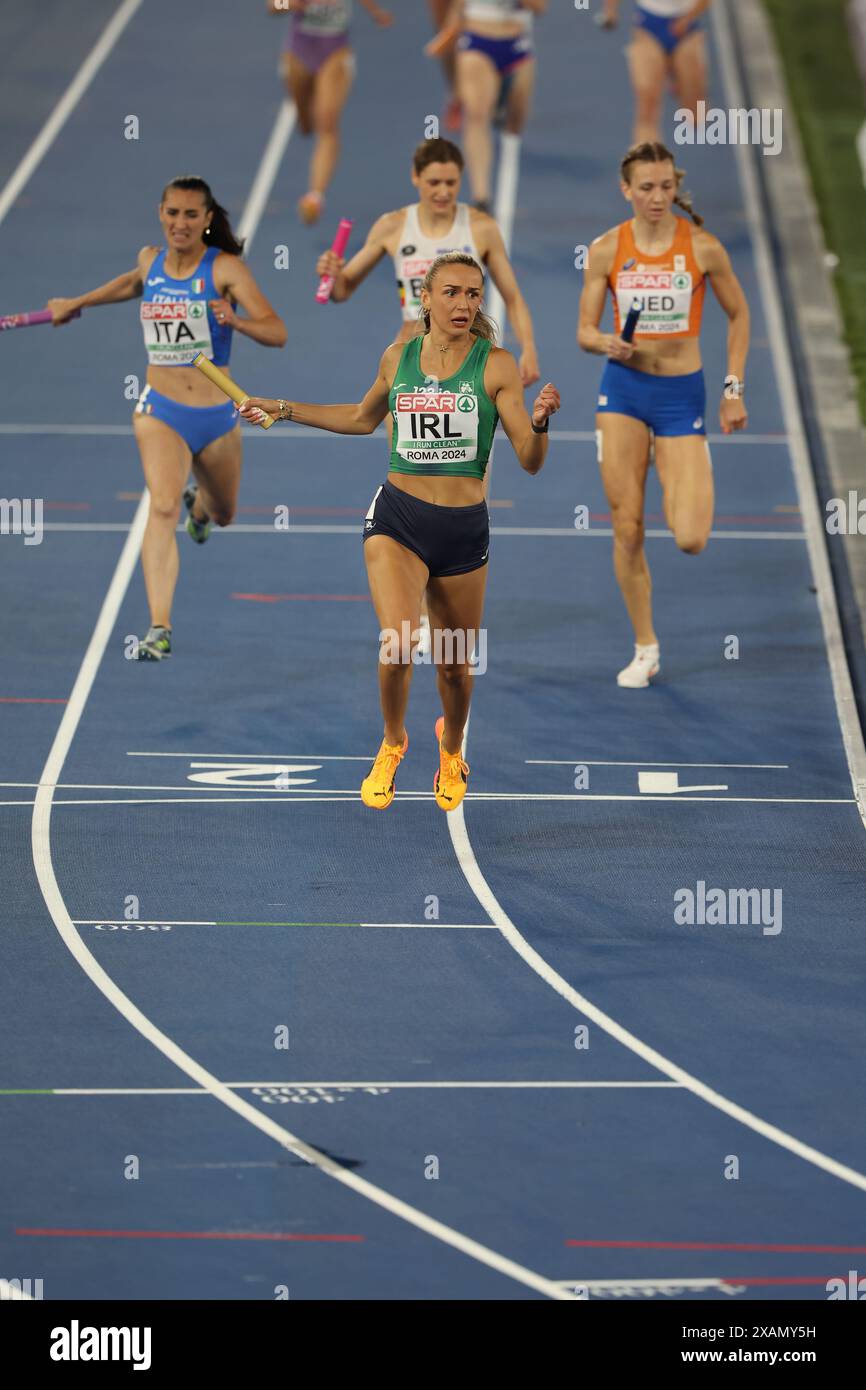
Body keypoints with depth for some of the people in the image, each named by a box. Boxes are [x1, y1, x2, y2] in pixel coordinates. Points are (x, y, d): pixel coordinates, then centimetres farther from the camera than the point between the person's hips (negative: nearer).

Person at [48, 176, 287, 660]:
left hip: (217, 417, 0)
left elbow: (277, 332, -18)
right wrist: (78, 303, 37)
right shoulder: (151, 259, 2)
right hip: (160, 412, 0)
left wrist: (234, 320, -37)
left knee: (222, 513, 23)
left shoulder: (225, 267, -10)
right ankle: (160, 629, -30)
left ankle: (200, 502, 64)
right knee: (163, 507, -24)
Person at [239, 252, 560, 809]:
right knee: (398, 644, -21)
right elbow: (364, 418, 24)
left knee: (455, 664, 12)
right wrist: (283, 409, 23)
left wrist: (538, 422, -30)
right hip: (398, 519, 0)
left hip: (464, 529, 0)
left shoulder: (496, 365, -7)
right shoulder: (398, 358, 2)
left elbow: (531, 461, -9)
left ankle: (451, 748, 45)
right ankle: (393, 742, 9)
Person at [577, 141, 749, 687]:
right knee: (627, 530, -1)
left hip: (682, 395, -1)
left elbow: (738, 314, 7)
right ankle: (646, 649, 14)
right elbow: (585, 331, 2)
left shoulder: (703, 247, -6)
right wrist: (608, 343, -21)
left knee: (691, 540, -11)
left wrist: (734, 389, 2)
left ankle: (694, 494, 27)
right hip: (623, 390, 1)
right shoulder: (606, 250, -3)